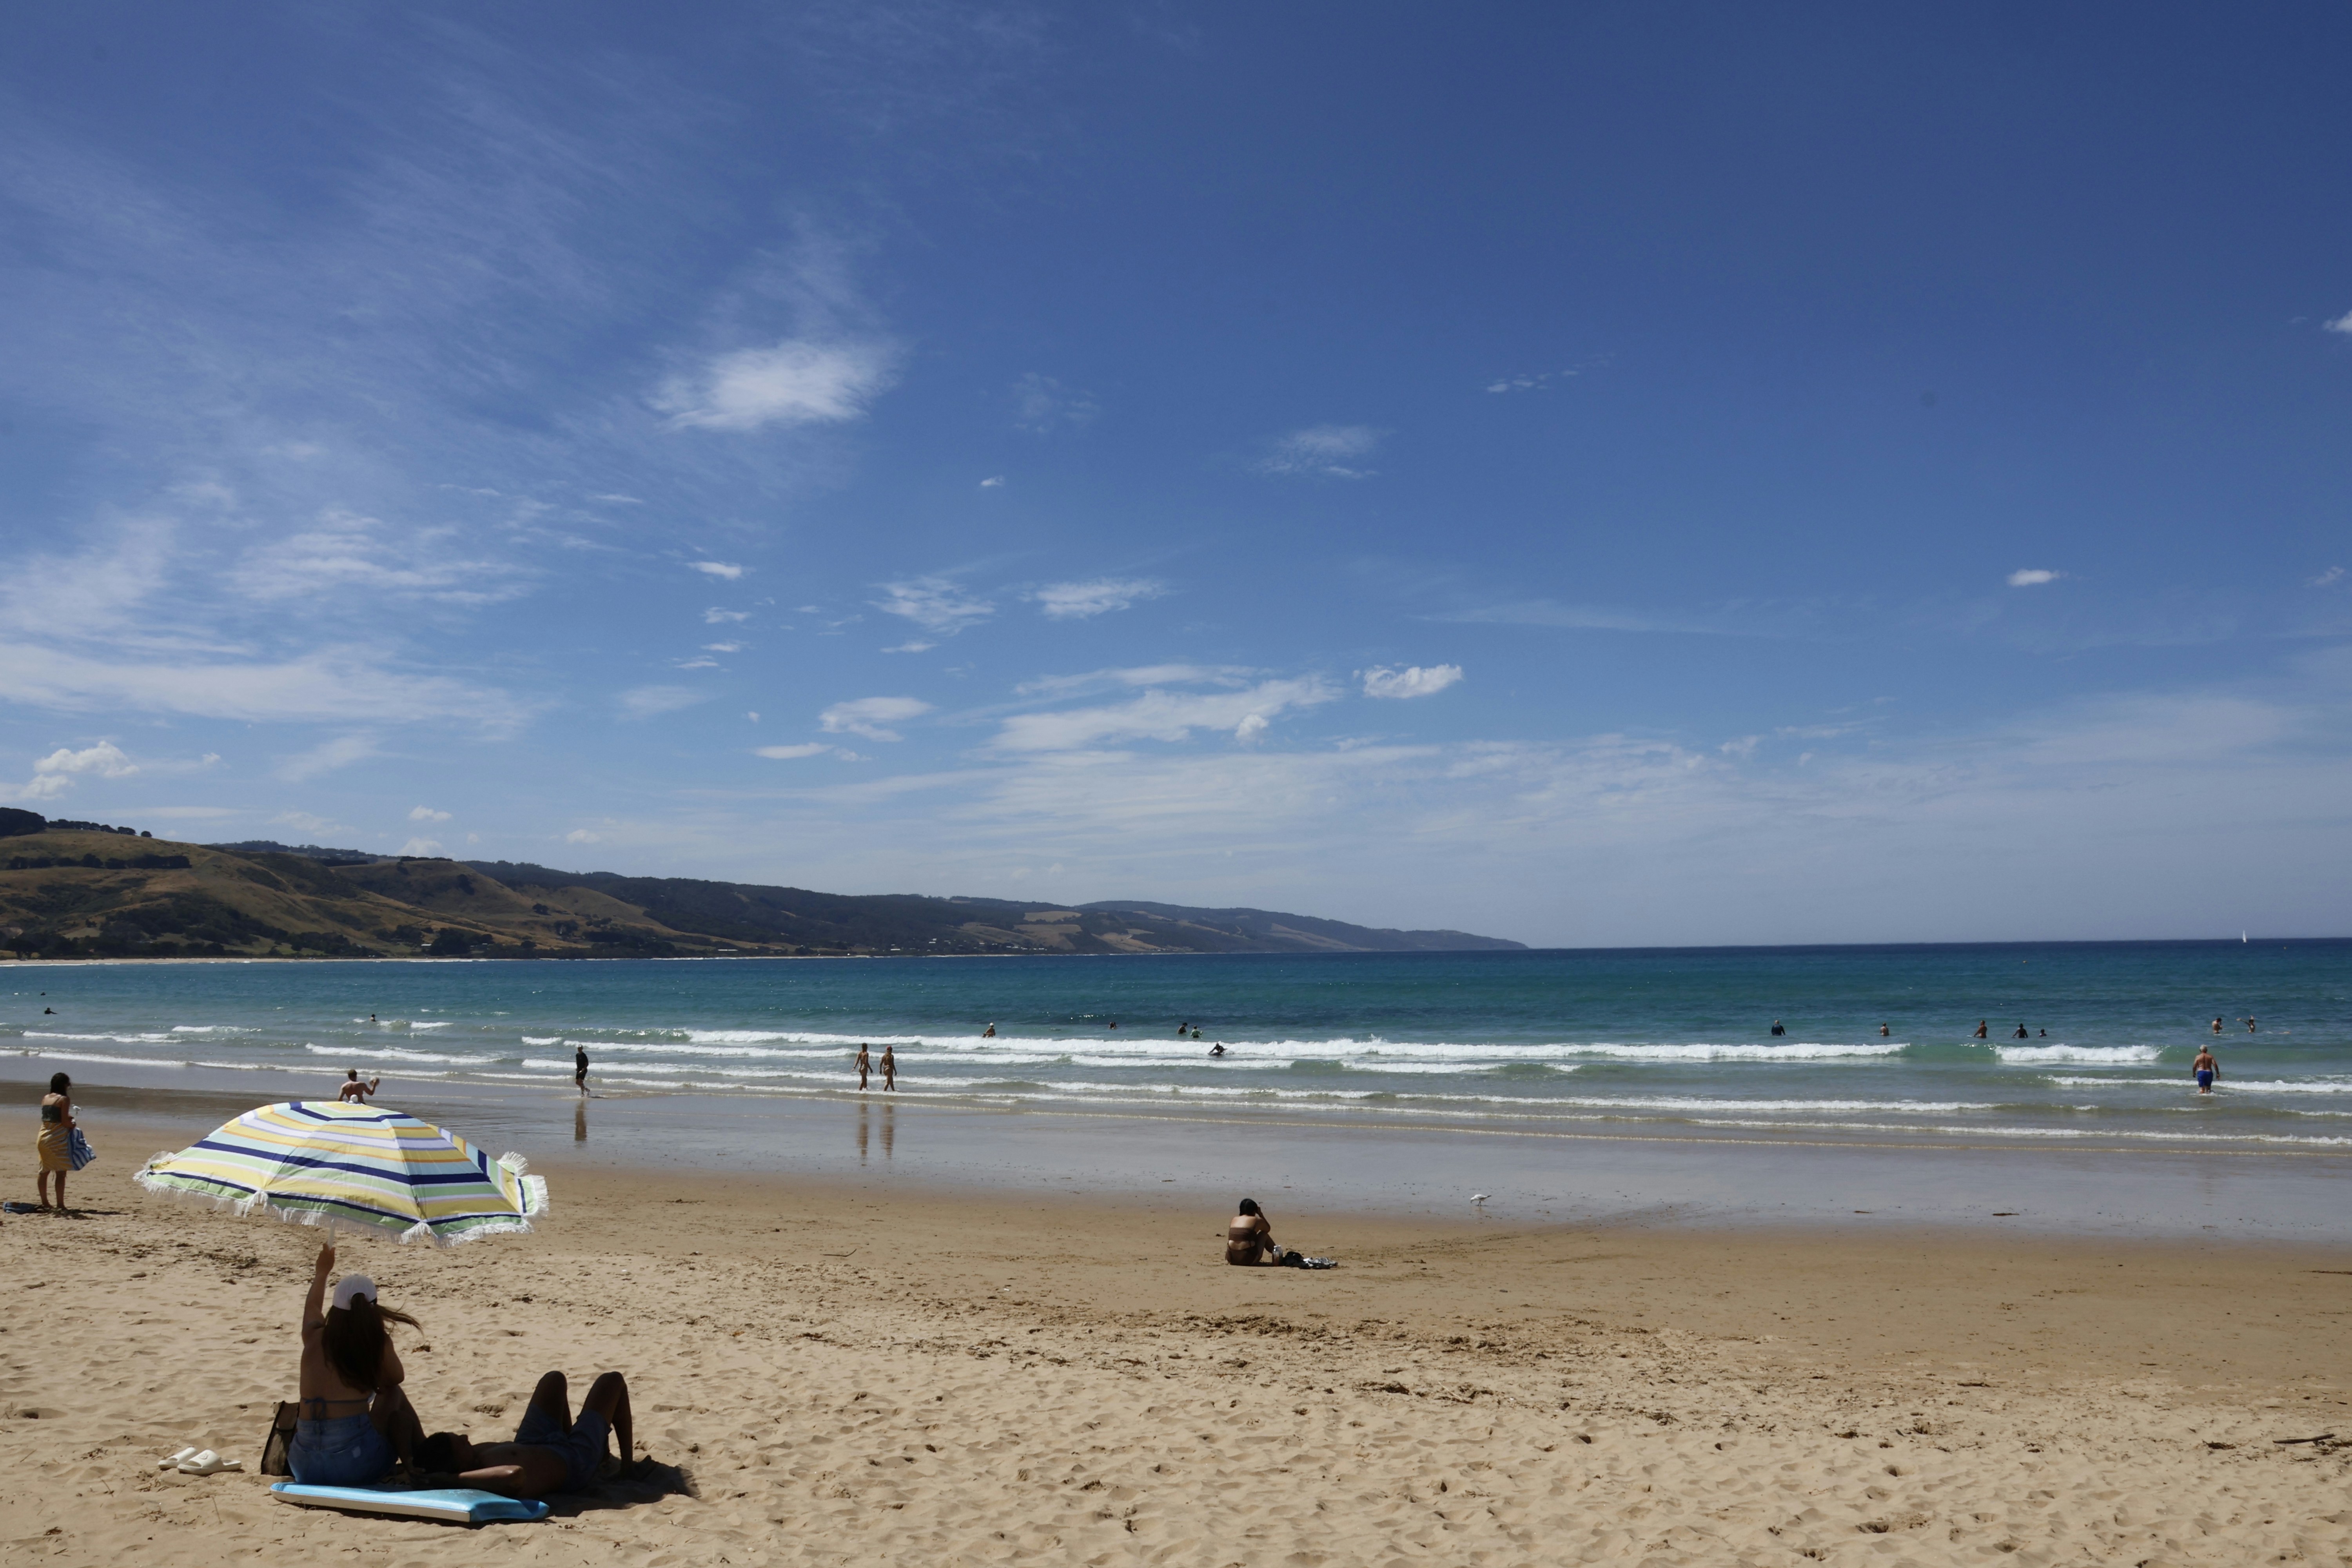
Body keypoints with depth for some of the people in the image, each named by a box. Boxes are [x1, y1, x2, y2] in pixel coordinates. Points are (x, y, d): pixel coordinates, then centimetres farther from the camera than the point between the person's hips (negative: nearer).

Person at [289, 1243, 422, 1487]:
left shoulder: (314, 1338, 4)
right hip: (356, 1466, -3)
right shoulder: (378, 1342, -7)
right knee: (394, 1395, 22)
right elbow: (396, 1379, 14)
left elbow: (311, 1307, 29)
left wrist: (321, 1273, 48)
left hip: (306, 1470, 4)